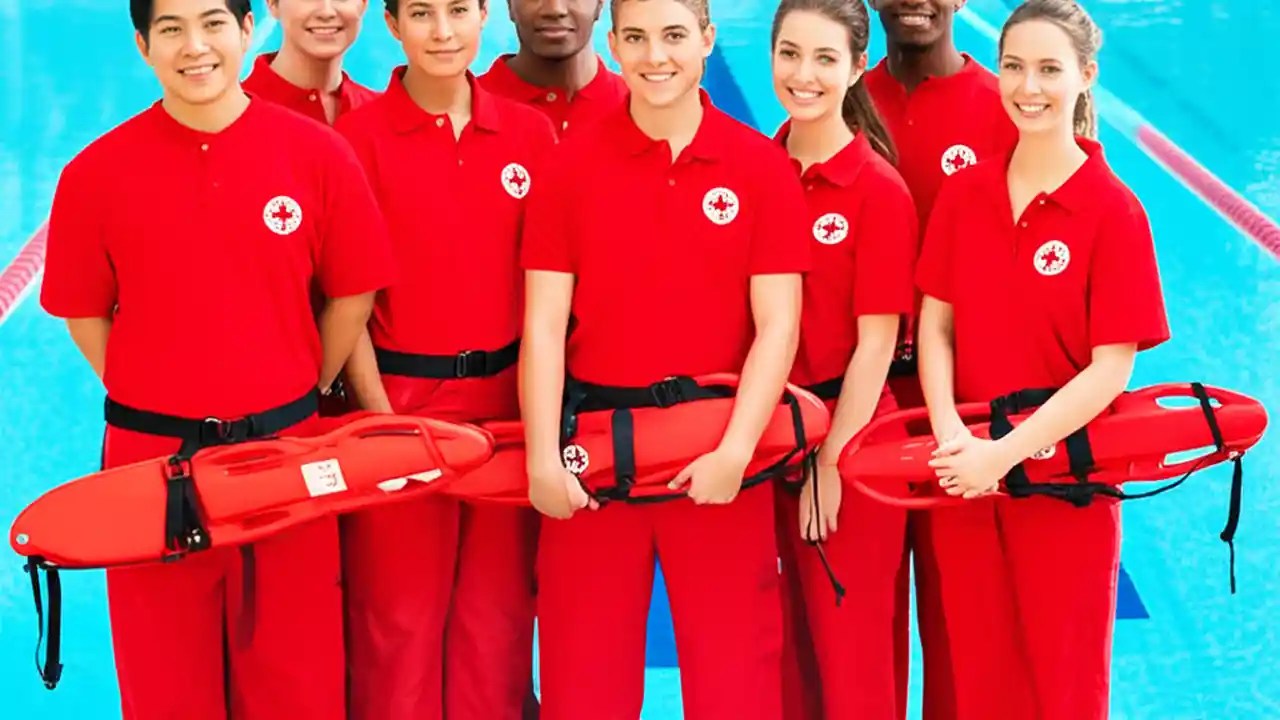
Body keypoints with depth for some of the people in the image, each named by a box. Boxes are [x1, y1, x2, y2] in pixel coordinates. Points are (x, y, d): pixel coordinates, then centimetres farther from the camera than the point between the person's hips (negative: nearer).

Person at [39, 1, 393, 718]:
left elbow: (351, 296, 5)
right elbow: (85, 316, 5)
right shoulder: (96, 173, -4)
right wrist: (156, 412, 4)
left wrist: (301, 397, 9)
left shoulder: (317, 154, -4)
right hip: (152, 459, 0)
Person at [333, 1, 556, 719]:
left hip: (506, 404, 3)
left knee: (497, 609, 10)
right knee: (398, 614, 5)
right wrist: (381, 417, -10)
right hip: (401, 400, -3)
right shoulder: (360, 135, -5)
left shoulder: (531, 133, 4)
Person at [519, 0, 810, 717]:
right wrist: (543, 457, -9)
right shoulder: (571, 165, 2)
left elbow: (778, 325, -3)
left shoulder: (763, 166, 1)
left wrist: (735, 451, -13)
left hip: (720, 451, 0)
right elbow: (545, 325, 0)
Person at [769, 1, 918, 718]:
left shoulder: (879, 189, -11)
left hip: (846, 434, -4)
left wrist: (830, 462, -11)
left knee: (850, 644, 6)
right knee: (786, 643, 15)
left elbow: (876, 343, -11)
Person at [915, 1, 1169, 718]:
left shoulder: (1114, 210, -11)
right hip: (963, 471, 4)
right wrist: (950, 433, -12)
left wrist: (1006, 453, -19)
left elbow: (1111, 367, -13)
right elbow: (935, 324, 4)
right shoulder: (965, 193, 2)